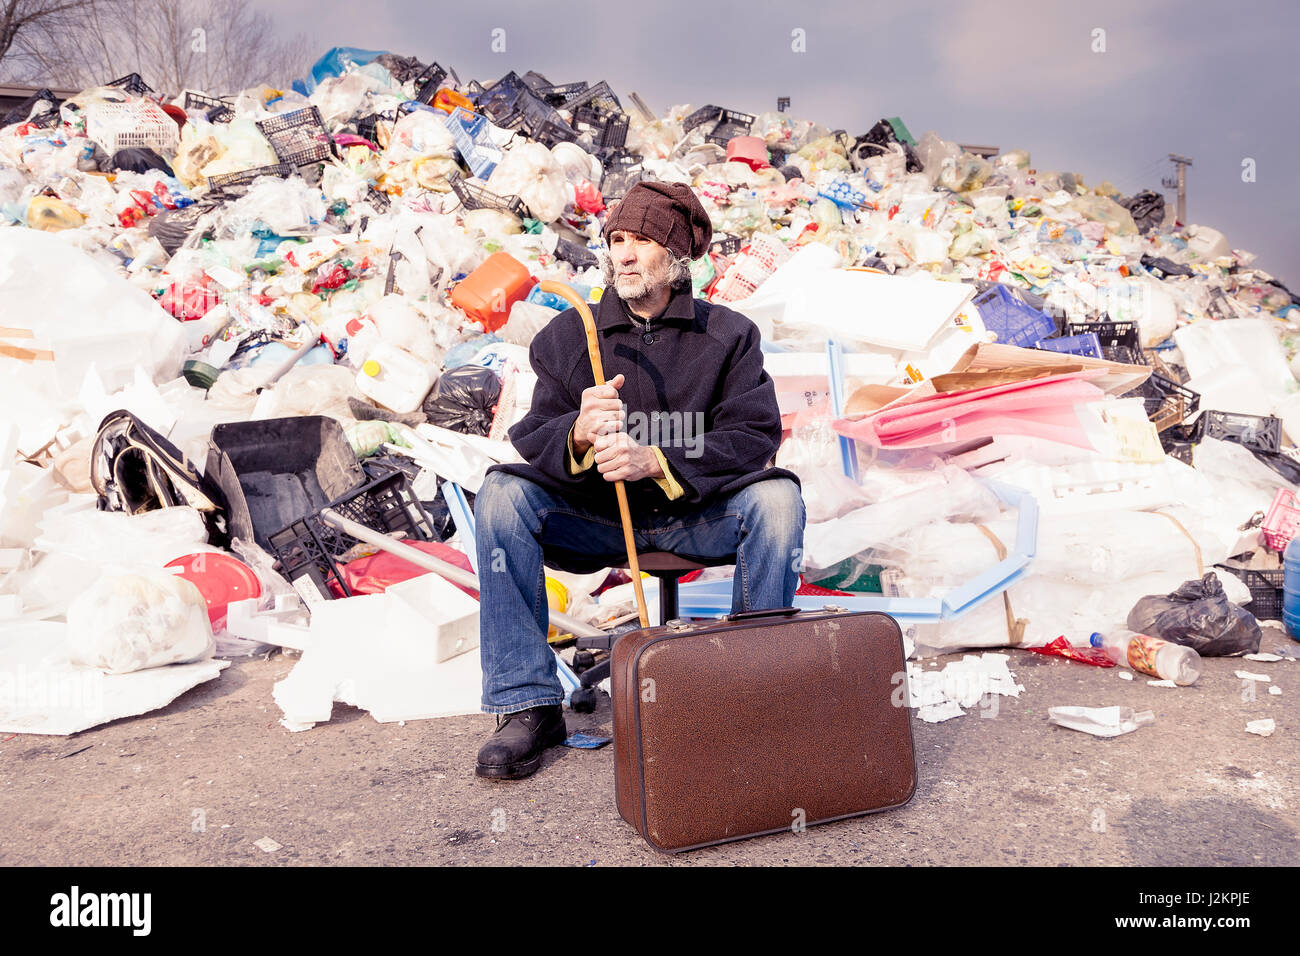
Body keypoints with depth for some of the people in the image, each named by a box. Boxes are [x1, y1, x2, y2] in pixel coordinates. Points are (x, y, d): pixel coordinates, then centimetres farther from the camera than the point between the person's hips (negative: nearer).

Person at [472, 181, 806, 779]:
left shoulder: (728, 336, 1)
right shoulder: (566, 336, 2)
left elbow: (754, 437, -12)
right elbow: (531, 441, -7)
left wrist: (654, 461, -27)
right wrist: (579, 433, -32)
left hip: (697, 516, 0)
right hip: (592, 521, 1)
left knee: (775, 497, -28)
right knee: (503, 493, -24)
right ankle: (527, 705, -17)